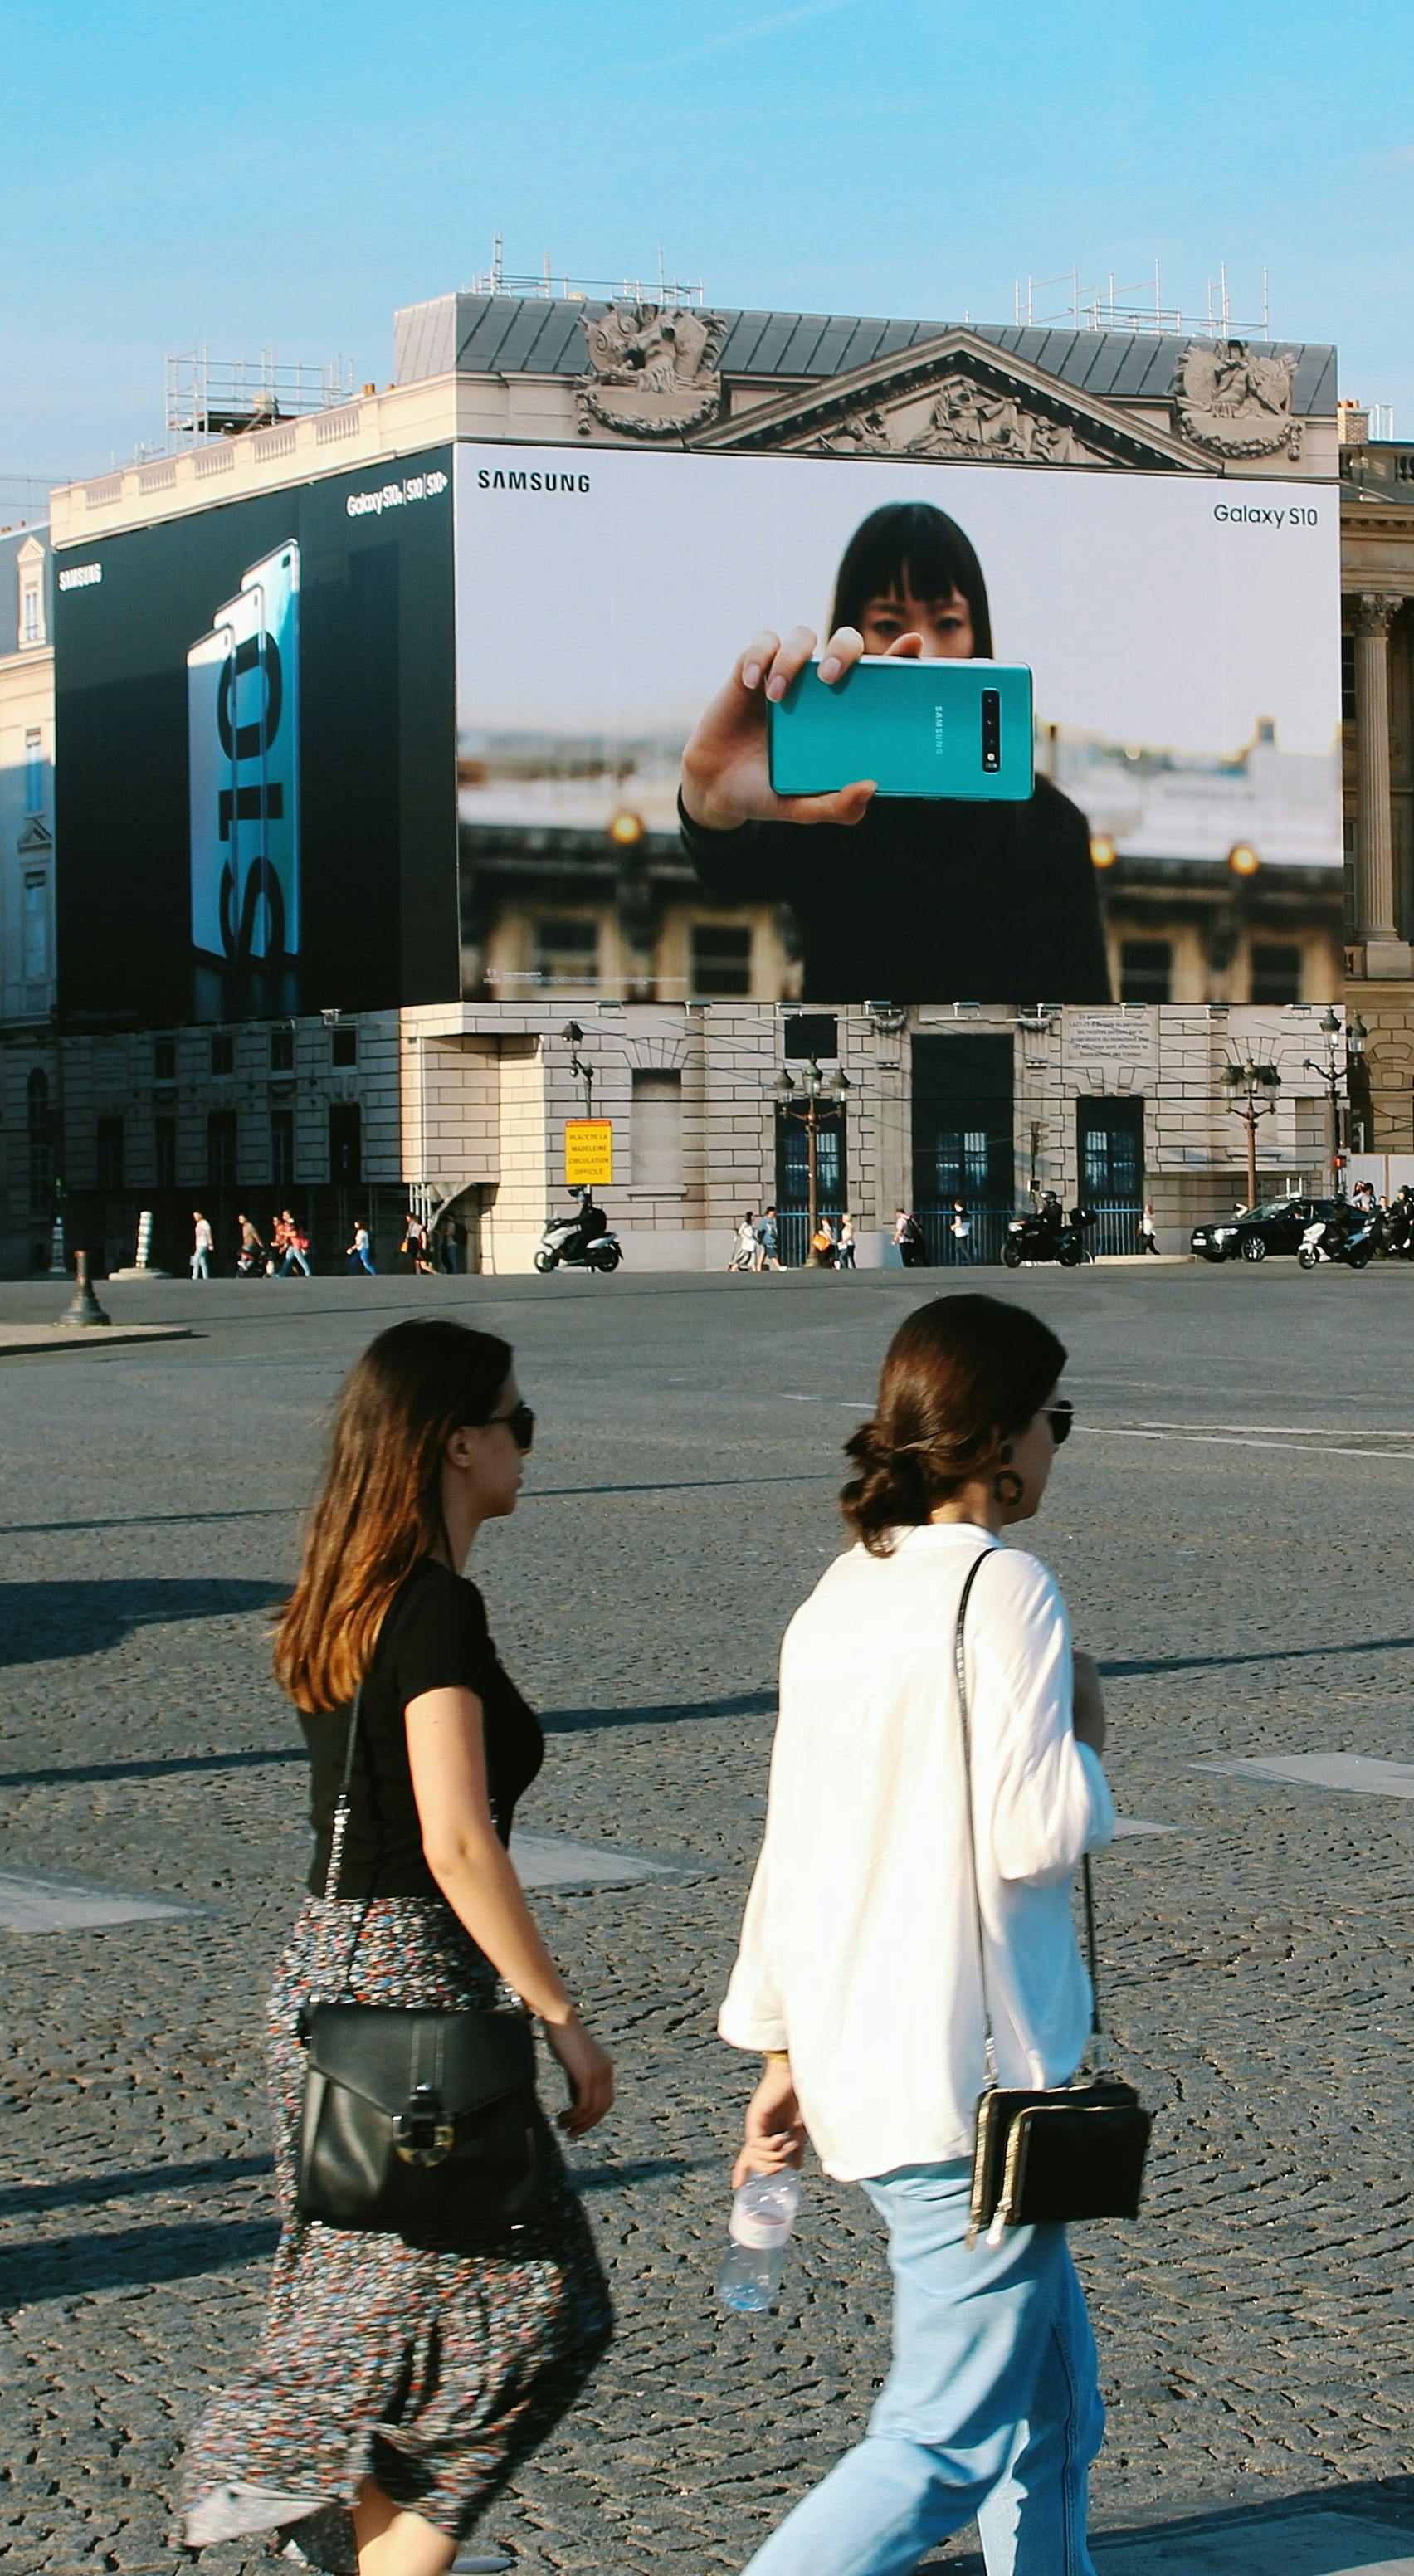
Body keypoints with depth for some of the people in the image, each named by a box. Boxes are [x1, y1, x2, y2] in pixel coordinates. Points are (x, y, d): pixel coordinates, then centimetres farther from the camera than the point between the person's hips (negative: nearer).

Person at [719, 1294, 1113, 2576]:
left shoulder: (842, 1595, 10)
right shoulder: (1003, 1588, -14)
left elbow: (791, 1846, 13)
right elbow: (1032, 1834, -20)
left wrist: (783, 2050, 19)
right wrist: (1082, 1738, 0)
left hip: (861, 2066, 9)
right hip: (976, 2078, -9)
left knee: (1053, 2411, 17)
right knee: (950, 2444, -4)